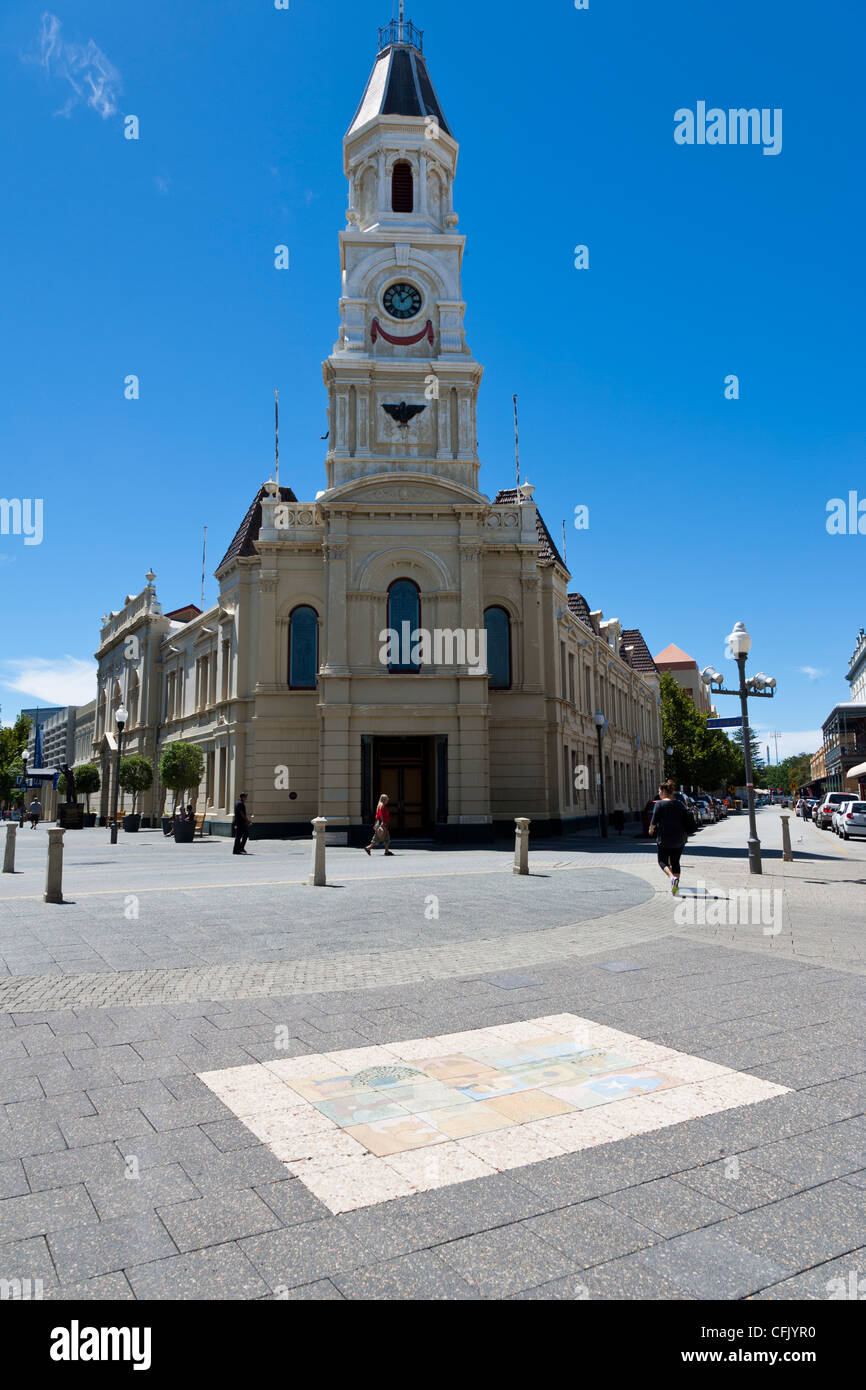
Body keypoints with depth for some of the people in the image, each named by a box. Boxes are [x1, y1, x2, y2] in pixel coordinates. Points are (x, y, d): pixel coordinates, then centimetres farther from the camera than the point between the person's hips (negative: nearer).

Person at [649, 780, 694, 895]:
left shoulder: (660, 804, -8)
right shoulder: (679, 803, 8)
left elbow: (654, 820, -11)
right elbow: (688, 816, 3)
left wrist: (651, 829, 8)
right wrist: (685, 833, 15)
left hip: (665, 837, -5)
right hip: (680, 838, 5)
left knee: (662, 861, 8)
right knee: (675, 861, 14)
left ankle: (672, 877, -18)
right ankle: (675, 886, 9)